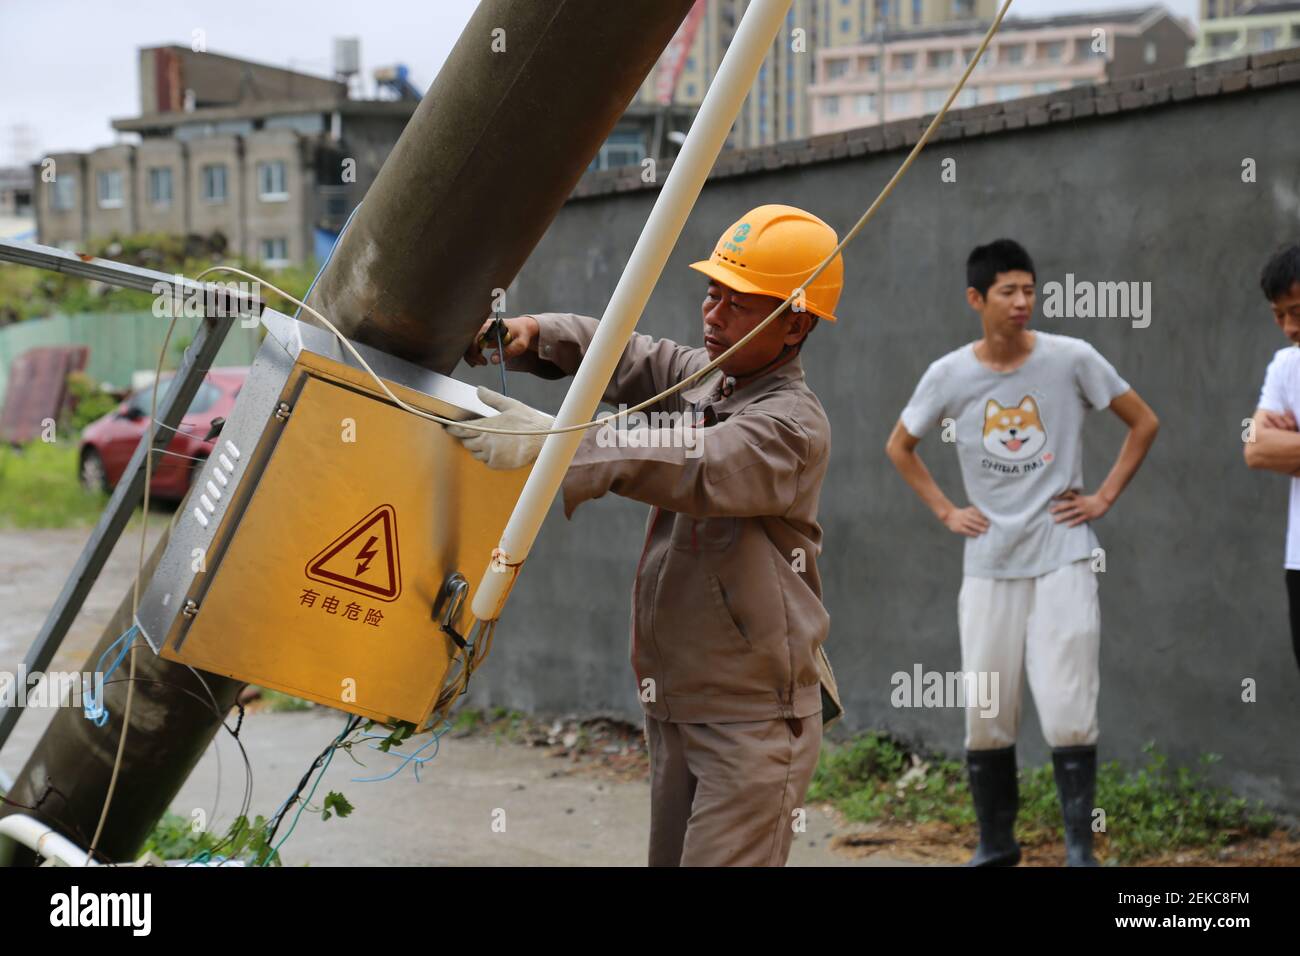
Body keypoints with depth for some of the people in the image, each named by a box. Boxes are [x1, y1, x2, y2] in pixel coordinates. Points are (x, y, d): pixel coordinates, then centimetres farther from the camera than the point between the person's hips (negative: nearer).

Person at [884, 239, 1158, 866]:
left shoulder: (1071, 360, -6)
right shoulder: (949, 375, -1)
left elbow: (1144, 423, 6)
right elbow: (899, 447, 16)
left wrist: (1104, 497, -1)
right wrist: (944, 510, 6)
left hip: (1063, 560, -2)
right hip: (989, 565, 2)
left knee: (1067, 711, -9)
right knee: (984, 717, 7)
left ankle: (1080, 848, -2)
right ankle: (996, 843, 21)